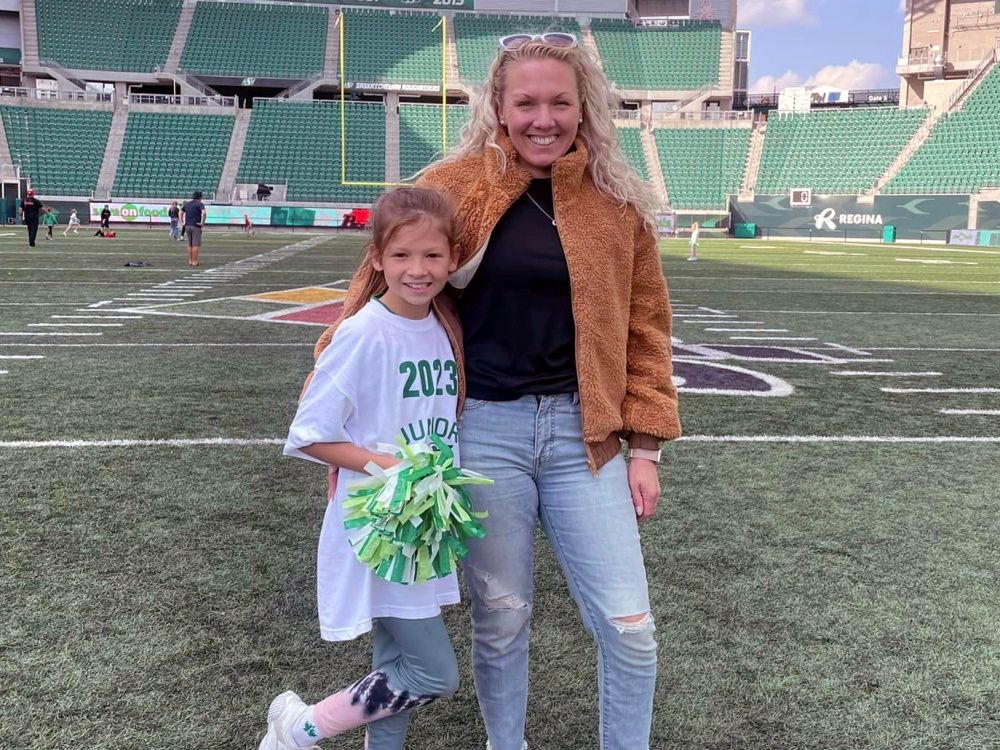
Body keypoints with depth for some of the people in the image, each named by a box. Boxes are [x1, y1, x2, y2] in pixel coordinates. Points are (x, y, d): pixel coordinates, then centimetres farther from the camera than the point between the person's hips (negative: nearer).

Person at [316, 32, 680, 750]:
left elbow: (644, 329, 8)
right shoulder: (453, 188, -4)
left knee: (629, 627, 4)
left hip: (582, 431, 2)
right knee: (501, 617, 11)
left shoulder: (617, 201, 4)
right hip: (482, 429, -2)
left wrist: (644, 445, 5)